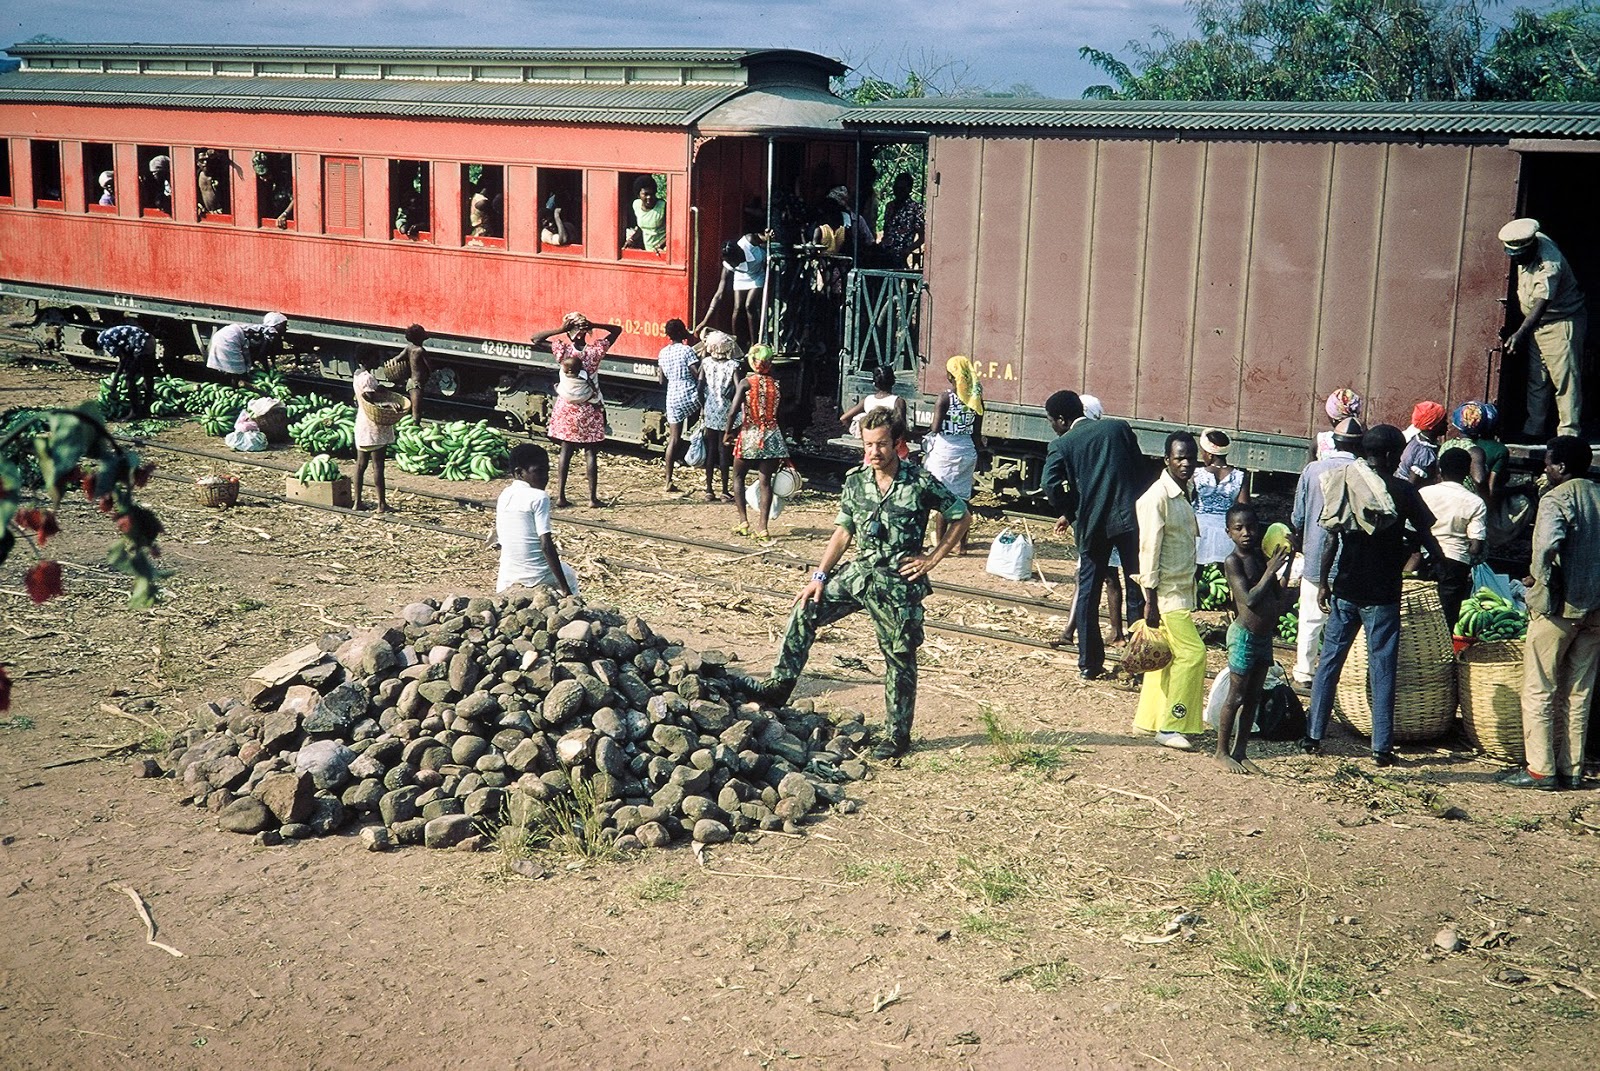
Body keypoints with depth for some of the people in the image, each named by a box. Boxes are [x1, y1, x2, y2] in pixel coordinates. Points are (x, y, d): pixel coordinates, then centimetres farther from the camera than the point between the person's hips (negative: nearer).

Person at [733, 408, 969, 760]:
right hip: (859, 571, 5)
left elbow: (961, 517, -3)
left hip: (899, 582, -5)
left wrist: (933, 558, -7)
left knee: (900, 658, 5)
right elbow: (842, 533, 7)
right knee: (805, 610, -1)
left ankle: (897, 734, 18)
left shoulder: (920, 483, -13)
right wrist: (819, 576, 2)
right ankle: (779, 684, 9)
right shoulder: (855, 480, 1)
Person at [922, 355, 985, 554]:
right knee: (962, 499, 11)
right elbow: (977, 433, 6)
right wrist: (976, 455, 16)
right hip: (967, 450, 5)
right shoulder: (976, 399, 2)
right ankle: (961, 544, 16)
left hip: (945, 451, -5)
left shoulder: (945, 398, -13)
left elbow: (936, 429, -14)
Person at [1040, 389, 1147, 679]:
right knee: (1137, 591, 8)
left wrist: (1068, 513, 3)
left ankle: (1090, 663, 14)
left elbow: (1050, 483, -13)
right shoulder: (1120, 427, 8)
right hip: (1130, 517, 2)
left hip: (1093, 524, -1)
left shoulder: (1061, 445, 1)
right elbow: (1140, 469, 8)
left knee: (1087, 592, 11)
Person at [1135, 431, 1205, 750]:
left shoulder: (1182, 495, 11)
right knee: (1192, 653, -10)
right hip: (1166, 591, -9)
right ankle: (1171, 726, -3)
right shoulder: (1157, 497, -16)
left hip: (1181, 589, 9)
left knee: (1166, 656, 12)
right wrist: (1151, 602, -19)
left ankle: (1149, 720, 20)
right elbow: (1149, 551, -18)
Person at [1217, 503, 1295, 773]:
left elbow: (1278, 599, 10)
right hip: (1244, 636, -7)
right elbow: (1250, 600, -23)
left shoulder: (1262, 557, 8)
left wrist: (1286, 566, -1)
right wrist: (1271, 570, -20)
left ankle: (1239, 751, 21)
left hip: (1265, 636, 8)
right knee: (1236, 696, -1)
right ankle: (1221, 752, 10)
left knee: (1253, 697, 12)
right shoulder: (1233, 562, -13)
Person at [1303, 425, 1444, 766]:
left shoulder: (1343, 484, 0)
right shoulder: (1401, 491, -7)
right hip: (1382, 593, -3)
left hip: (1344, 589, 3)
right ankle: (1382, 747, 5)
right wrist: (1438, 557, 23)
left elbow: (1331, 539, -2)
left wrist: (1324, 582, 7)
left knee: (1329, 660, 10)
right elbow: (1424, 535, 2)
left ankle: (1312, 736, 12)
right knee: (1381, 668, 3)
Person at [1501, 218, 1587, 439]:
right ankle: (1533, 429, 21)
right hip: (1537, 323, 9)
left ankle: (1568, 434, -6)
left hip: (1562, 322, -9)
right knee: (1536, 377, 13)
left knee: (1565, 378, -8)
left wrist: (1520, 333, -45)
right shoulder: (1531, 240, -4)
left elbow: (1540, 306, -36)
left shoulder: (1550, 265, -30)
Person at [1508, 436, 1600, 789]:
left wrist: (1539, 576, -12)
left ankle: (1541, 769, 1)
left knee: (1539, 689, 1)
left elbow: (1548, 546, -28)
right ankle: (1572, 769, 15)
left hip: (1559, 605, -7)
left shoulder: (1556, 499, -11)